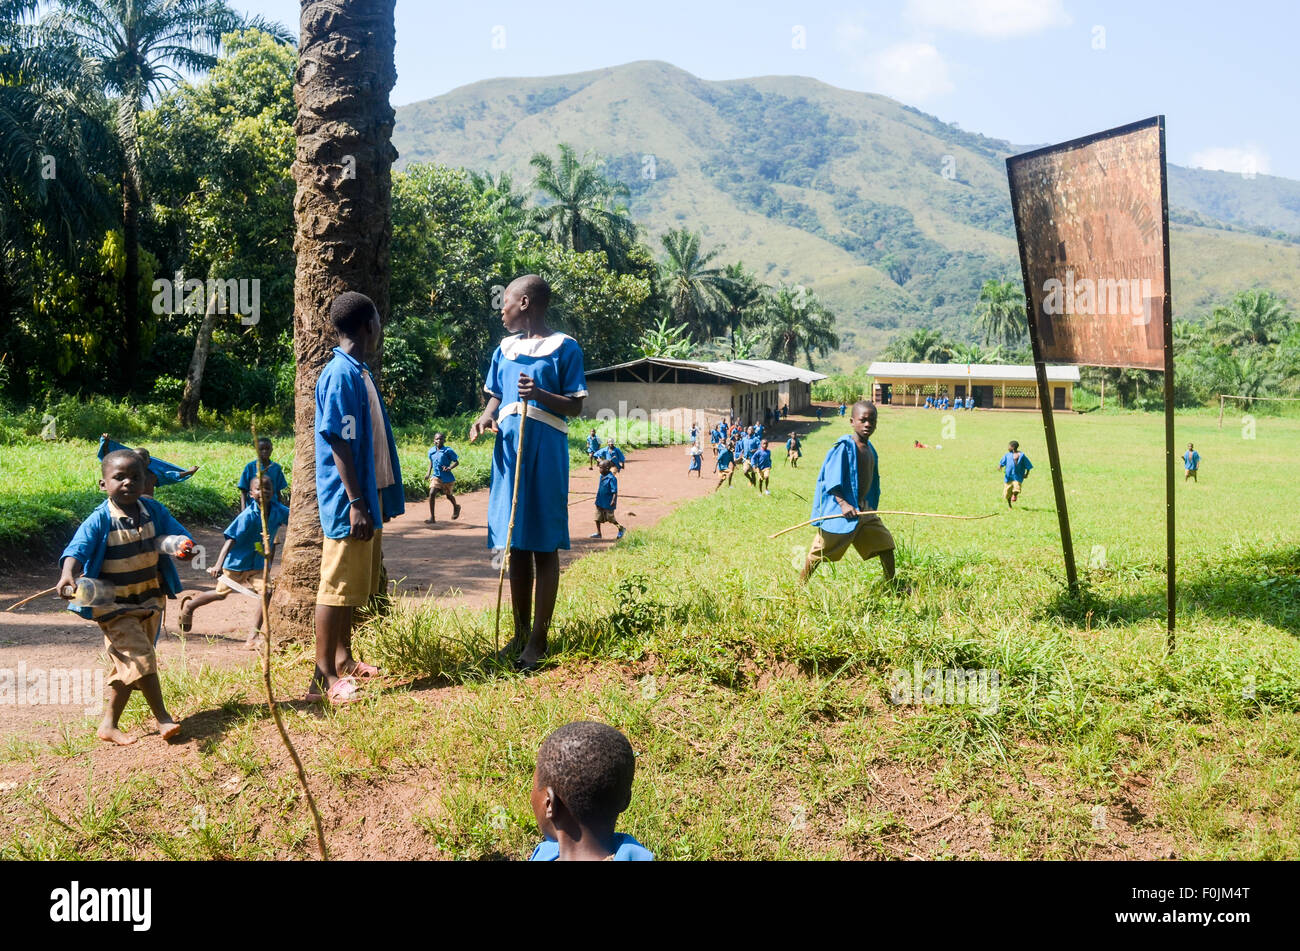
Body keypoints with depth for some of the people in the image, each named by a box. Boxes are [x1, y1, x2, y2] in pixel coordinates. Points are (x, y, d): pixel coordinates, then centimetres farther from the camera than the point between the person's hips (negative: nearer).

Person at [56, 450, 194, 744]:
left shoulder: (153, 510, -2)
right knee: (141, 657, -14)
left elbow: (176, 532, 3)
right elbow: (77, 549, -28)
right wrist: (68, 574, -49)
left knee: (129, 663, 13)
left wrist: (183, 545, -21)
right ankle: (163, 718, -1)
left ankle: (109, 725, 26)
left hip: (149, 598, 6)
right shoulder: (100, 520, -17)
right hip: (114, 604, -6)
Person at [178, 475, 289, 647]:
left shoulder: (278, 510, -11)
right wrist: (219, 564, -39)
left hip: (258, 564, 3)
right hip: (236, 562, -3)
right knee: (221, 593, 16)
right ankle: (189, 605, 46)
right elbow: (231, 539, -30)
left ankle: (255, 634, -10)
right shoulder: (248, 515, -25)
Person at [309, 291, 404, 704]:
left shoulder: (358, 372, 14)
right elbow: (339, 442, -20)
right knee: (338, 585, -5)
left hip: (368, 495, 10)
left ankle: (343, 659, 29)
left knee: (357, 583, 17)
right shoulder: (342, 374, -16)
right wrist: (356, 502, -22)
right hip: (349, 500, -10)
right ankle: (324, 678, 1)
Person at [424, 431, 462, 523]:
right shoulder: (431, 451, 2)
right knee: (431, 493, -16)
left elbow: (456, 462, -8)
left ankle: (456, 507, 52)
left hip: (447, 477, -3)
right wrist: (429, 472, 10)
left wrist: (450, 467, -25)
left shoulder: (448, 451, -12)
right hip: (436, 476, 3)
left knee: (448, 495, 17)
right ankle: (432, 517, -11)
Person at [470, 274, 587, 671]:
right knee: (516, 545, 10)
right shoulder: (505, 349, 15)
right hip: (509, 449, 6)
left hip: (545, 451, -6)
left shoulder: (564, 347, -3)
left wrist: (541, 395, -22)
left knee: (544, 546, -1)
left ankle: (538, 640, 5)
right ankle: (520, 633, 20)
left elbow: (575, 406, -4)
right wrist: (486, 416, -2)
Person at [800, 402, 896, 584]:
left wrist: (871, 507, 21)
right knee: (820, 551, -1)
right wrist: (843, 503, -28)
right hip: (840, 510, -8)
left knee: (885, 544, 9)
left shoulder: (870, 449, 11)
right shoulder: (844, 446, -14)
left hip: (864, 509, 8)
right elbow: (831, 480, -19)